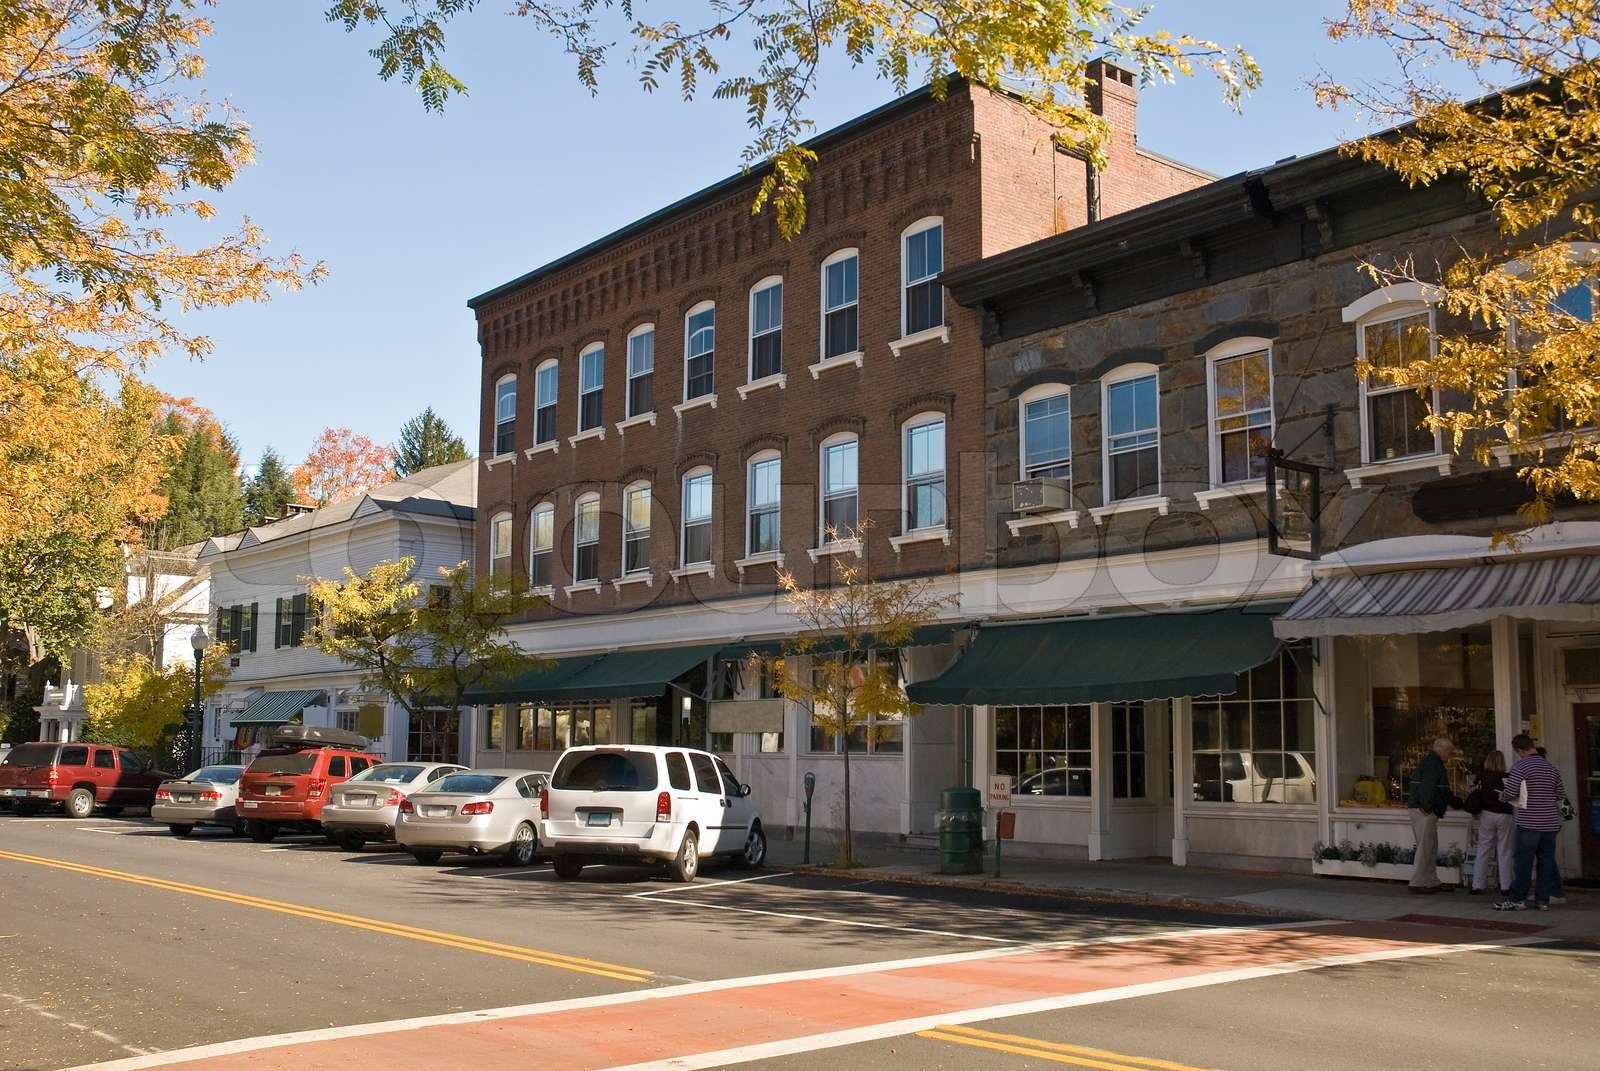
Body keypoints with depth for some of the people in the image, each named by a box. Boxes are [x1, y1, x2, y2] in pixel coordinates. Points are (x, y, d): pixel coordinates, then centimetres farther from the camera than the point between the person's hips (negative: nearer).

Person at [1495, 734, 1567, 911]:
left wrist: (1502, 795, 5)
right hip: (1551, 822, 5)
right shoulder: (1552, 768, 8)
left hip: (1529, 822, -5)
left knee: (1524, 861, -1)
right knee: (1547, 860, 8)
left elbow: (1510, 793, -16)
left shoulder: (1520, 766, -10)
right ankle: (1543, 899, 11)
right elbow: (1561, 794, 14)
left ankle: (1517, 899, 3)